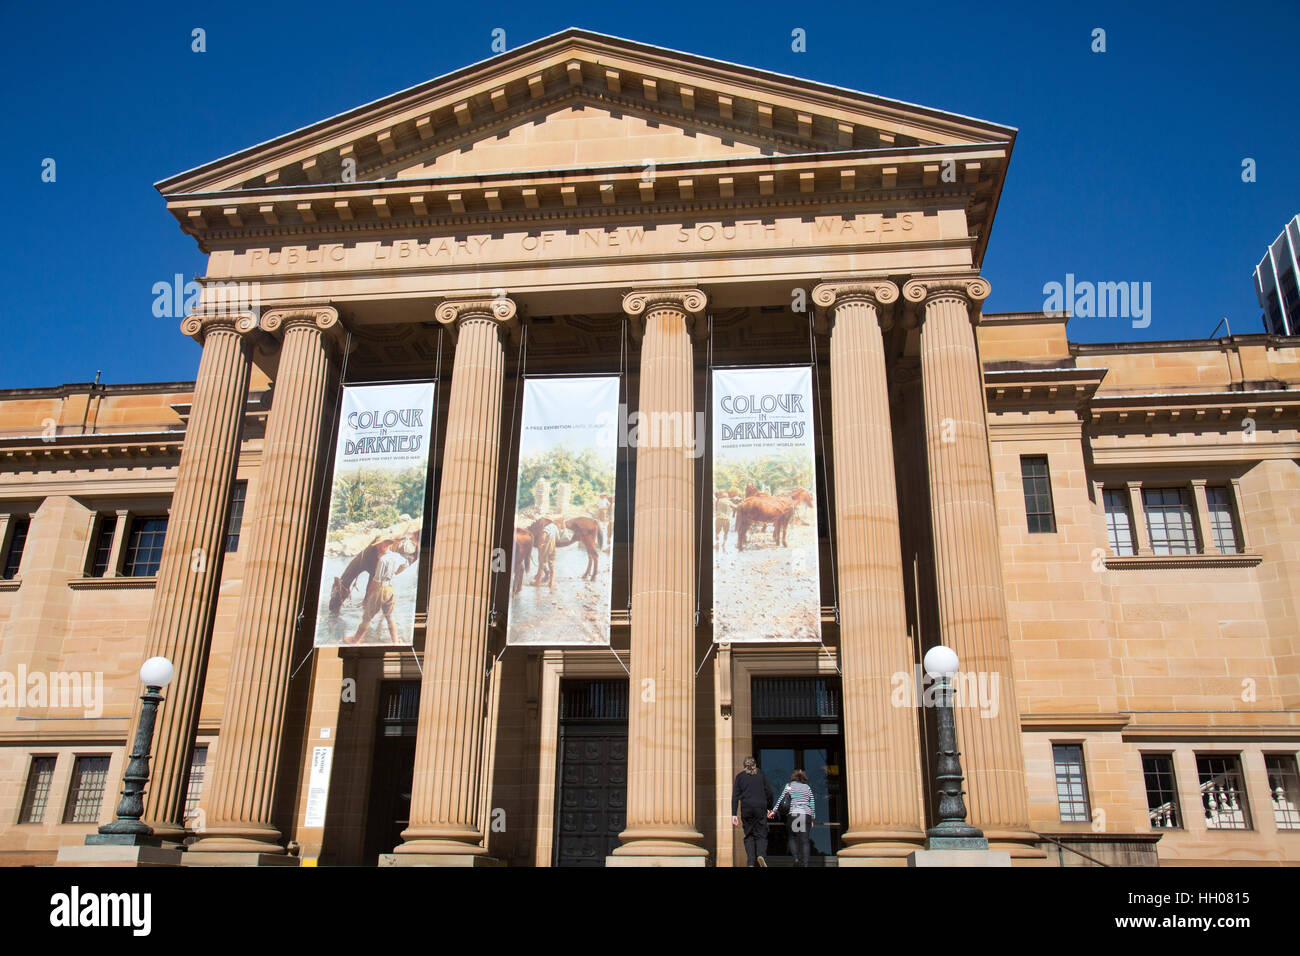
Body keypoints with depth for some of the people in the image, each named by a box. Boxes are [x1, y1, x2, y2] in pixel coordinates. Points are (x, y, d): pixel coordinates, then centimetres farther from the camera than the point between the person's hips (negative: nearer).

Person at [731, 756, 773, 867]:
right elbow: (769, 792, 6)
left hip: (746, 809, 1)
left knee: (749, 836, 9)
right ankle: (761, 855, -22)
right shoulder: (762, 775, 10)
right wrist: (769, 808, 19)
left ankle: (750, 863, -3)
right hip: (760, 807, 0)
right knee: (761, 835, 5)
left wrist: (734, 814, 1)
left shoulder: (740, 776, 10)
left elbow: (735, 796, 3)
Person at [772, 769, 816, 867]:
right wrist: (812, 819, 18)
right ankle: (804, 863, -6)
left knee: (793, 838, 10)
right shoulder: (807, 787, 15)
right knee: (804, 840, 1)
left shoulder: (789, 786, 11)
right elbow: (812, 804, 13)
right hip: (806, 814, 1)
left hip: (793, 814, -1)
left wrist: (774, 811, 12)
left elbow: (781, 800, 6)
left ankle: (796, 857, -11)